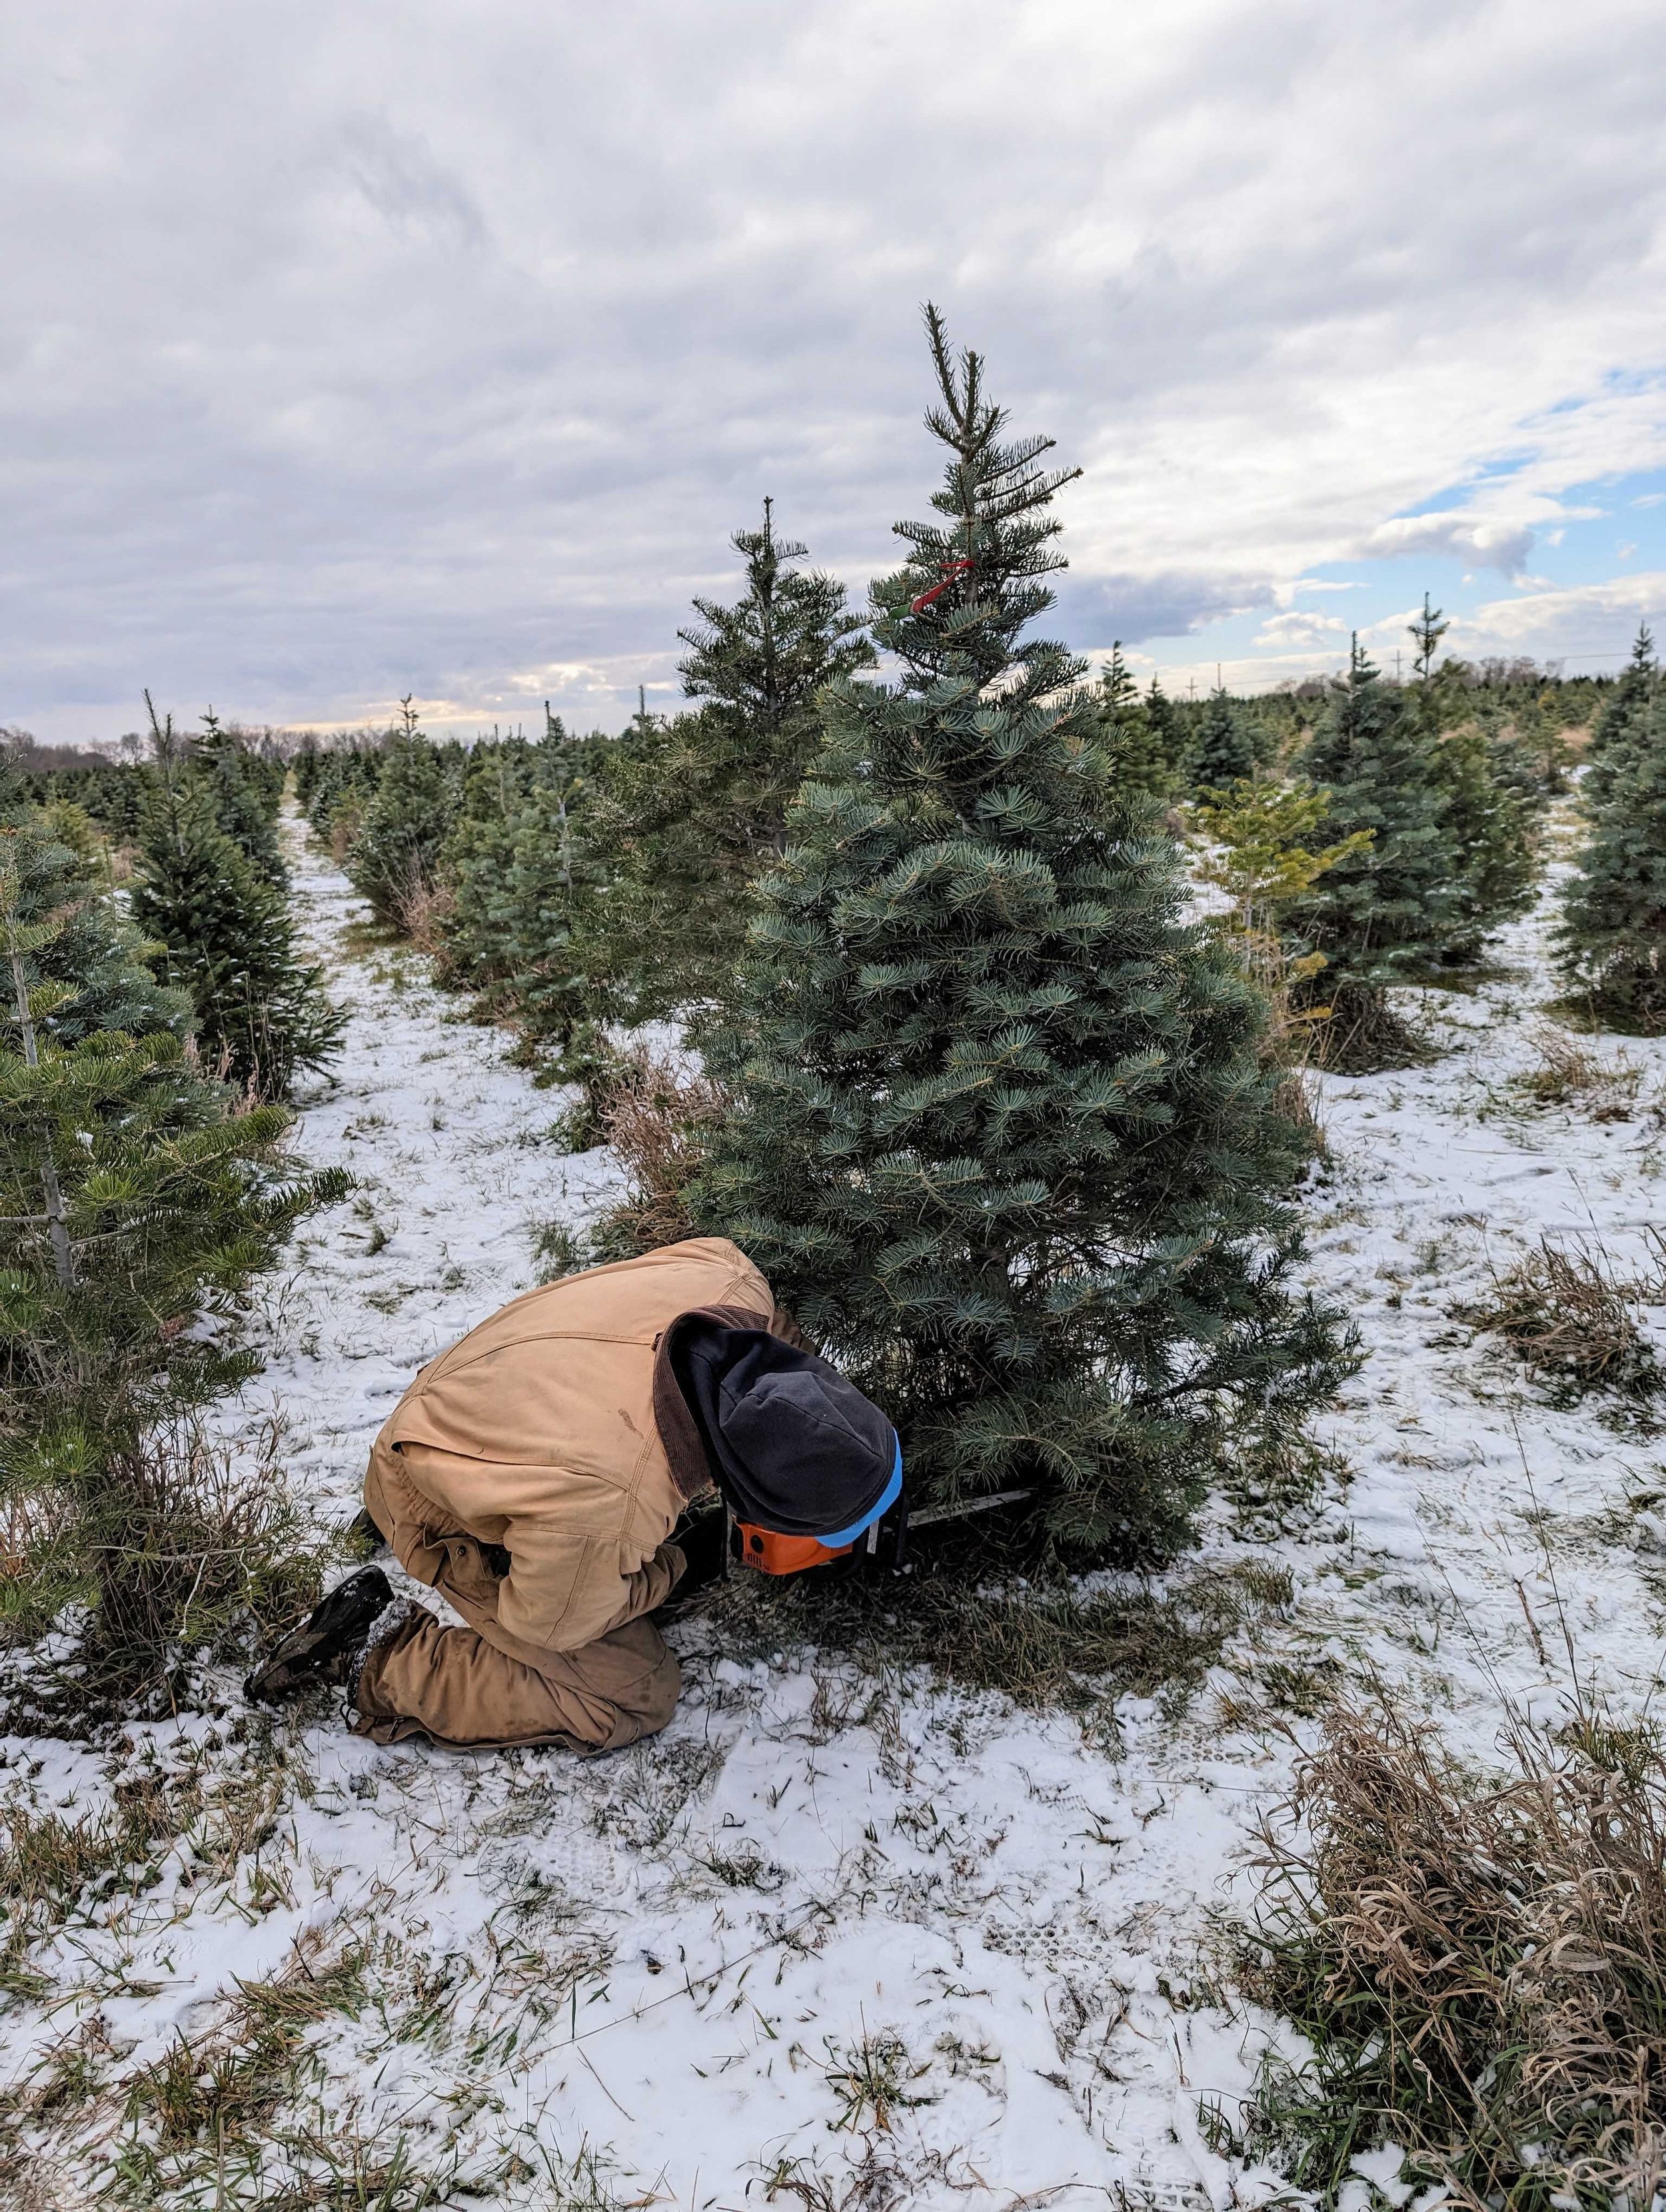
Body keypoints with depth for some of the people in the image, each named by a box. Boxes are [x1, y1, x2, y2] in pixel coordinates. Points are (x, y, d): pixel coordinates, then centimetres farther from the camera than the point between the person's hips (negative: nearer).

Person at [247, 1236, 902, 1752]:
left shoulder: (730, 1281, -32)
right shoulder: (608, 1511, -45)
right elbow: (553, 1622, -21)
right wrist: (686, 1562, -9)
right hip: (451, 1525, -6)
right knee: (634, 1697, -3)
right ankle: (384, 1659, 2)